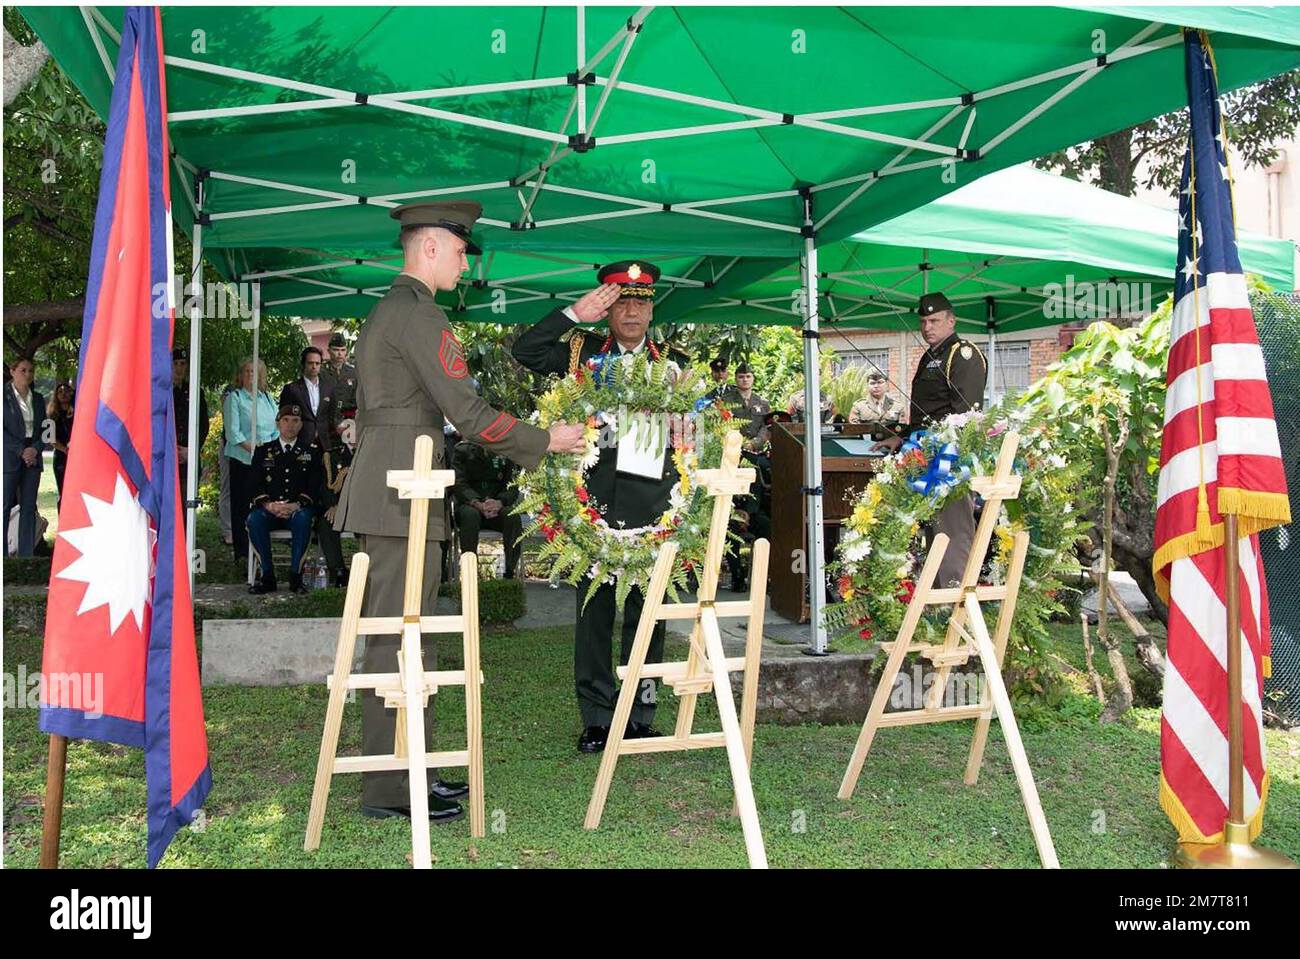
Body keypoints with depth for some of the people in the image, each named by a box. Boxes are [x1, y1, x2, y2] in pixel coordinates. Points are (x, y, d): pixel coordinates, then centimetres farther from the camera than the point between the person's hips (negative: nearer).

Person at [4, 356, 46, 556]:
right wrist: (21, 451, -13)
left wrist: (35, 449, -5)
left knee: (29, 508, 4)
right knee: (5, 506, -4)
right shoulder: (5, 396, -2)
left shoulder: (38, 399, 13)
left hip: (33, 458, 4)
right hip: (9, 459, -4)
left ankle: (27, 553, 7)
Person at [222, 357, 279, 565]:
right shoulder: (234, 398, 3)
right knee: (242, 506, -2)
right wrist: (252, 448, -15)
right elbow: (232, 432, -5)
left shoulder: (268, 398, 16)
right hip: (243, 460, -3)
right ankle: (242, 552, 2)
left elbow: (278, 429, 14)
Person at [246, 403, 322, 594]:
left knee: (303, 518, -36)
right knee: (254, 519, -31)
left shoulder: (312, 452, 13)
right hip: (269, 509, 2)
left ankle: (296, 576, -28)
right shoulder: (263, 451, 16)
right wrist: (269, 505, -14)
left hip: (298, 509, -1)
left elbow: (314, 487, 2)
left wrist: (296, 505, -16)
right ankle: (267, 576, -23)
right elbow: (256, 486, 6)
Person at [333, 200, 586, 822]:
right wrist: (547, 441, -6)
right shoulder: (421, 314, -13)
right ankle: (390, 789, 3)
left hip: (379, 486, 11)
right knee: (398, 636, -5)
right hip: (403, 494, -11)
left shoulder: (385, 311, 20)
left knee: (399, 632, 14)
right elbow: (469, 413, -17)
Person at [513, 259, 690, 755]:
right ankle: (597, 718, 15)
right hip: (594, 499, -1)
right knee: (594, 610, 4)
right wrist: (574, 315, -9)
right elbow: (524, 350, -3)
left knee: (647, 611, 7)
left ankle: (640, 717, 18)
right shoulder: (583, 351, 8)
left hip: (651, 503, 1)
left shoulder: (673, 363, 11)